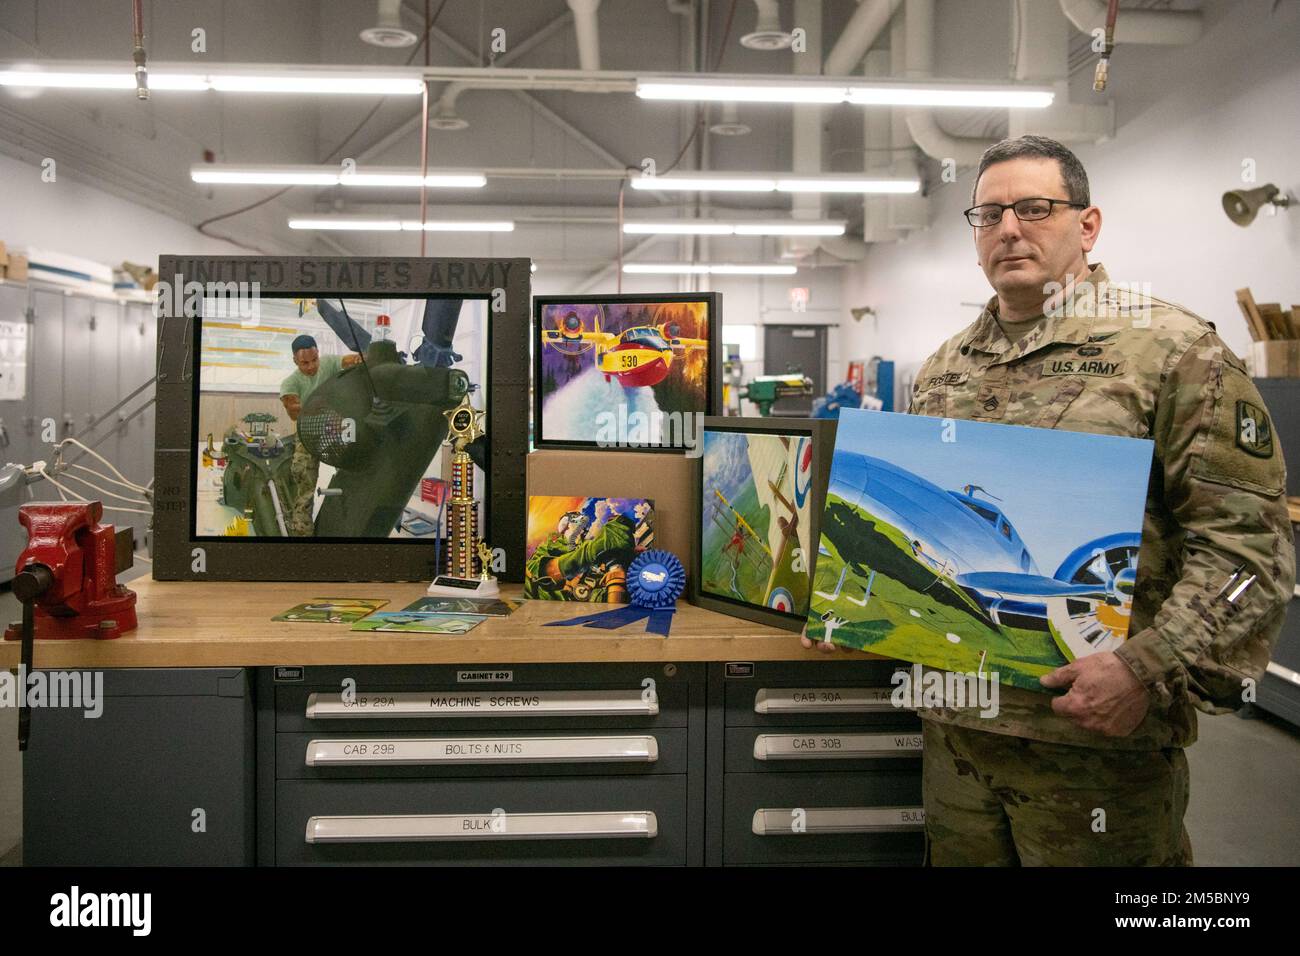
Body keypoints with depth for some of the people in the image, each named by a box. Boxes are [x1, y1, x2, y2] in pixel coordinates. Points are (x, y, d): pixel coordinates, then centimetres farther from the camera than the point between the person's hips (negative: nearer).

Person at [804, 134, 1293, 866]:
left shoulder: (1171, 348, -6)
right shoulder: (943, 368, 12)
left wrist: (1152, 670, -21)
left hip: (1096, 732, -5)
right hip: (953, 723, 6)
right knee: (960, 853, 18)